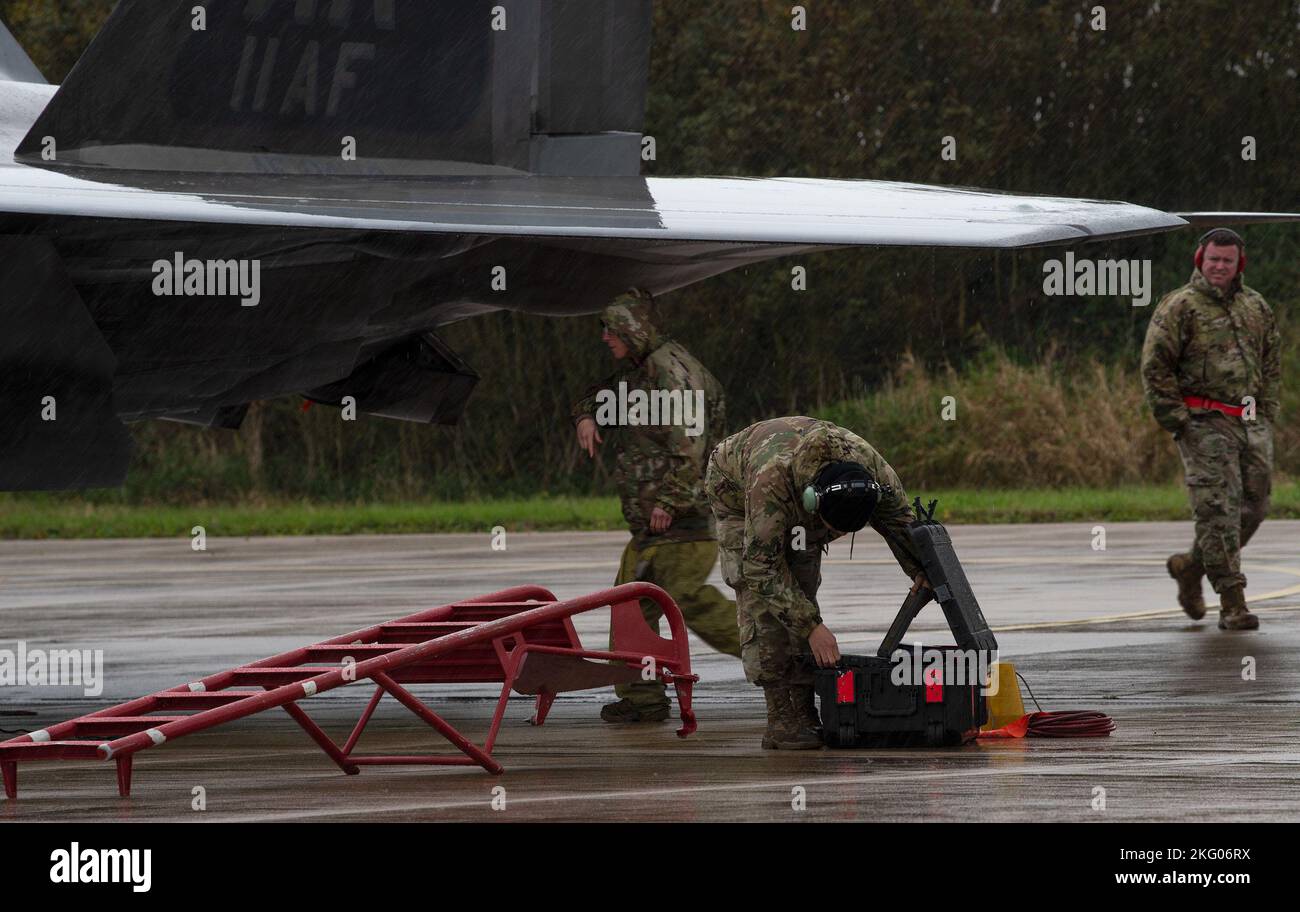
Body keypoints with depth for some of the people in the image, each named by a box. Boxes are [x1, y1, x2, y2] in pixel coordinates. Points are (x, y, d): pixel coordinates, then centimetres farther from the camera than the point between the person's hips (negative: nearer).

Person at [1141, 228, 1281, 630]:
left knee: (1252, 509, 6)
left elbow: (1272, 362, 23)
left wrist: (1267, 413, 13)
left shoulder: (1255, 306, 14)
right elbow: (1155, 366, -7)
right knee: (1219, 509, -11)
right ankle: (1232, 604, -10)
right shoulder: (1179, 307, -5)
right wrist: (1176, 421, -11)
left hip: (1251, 426, 6)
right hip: (1204, 425, -6)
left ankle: (1191, 566, 27)